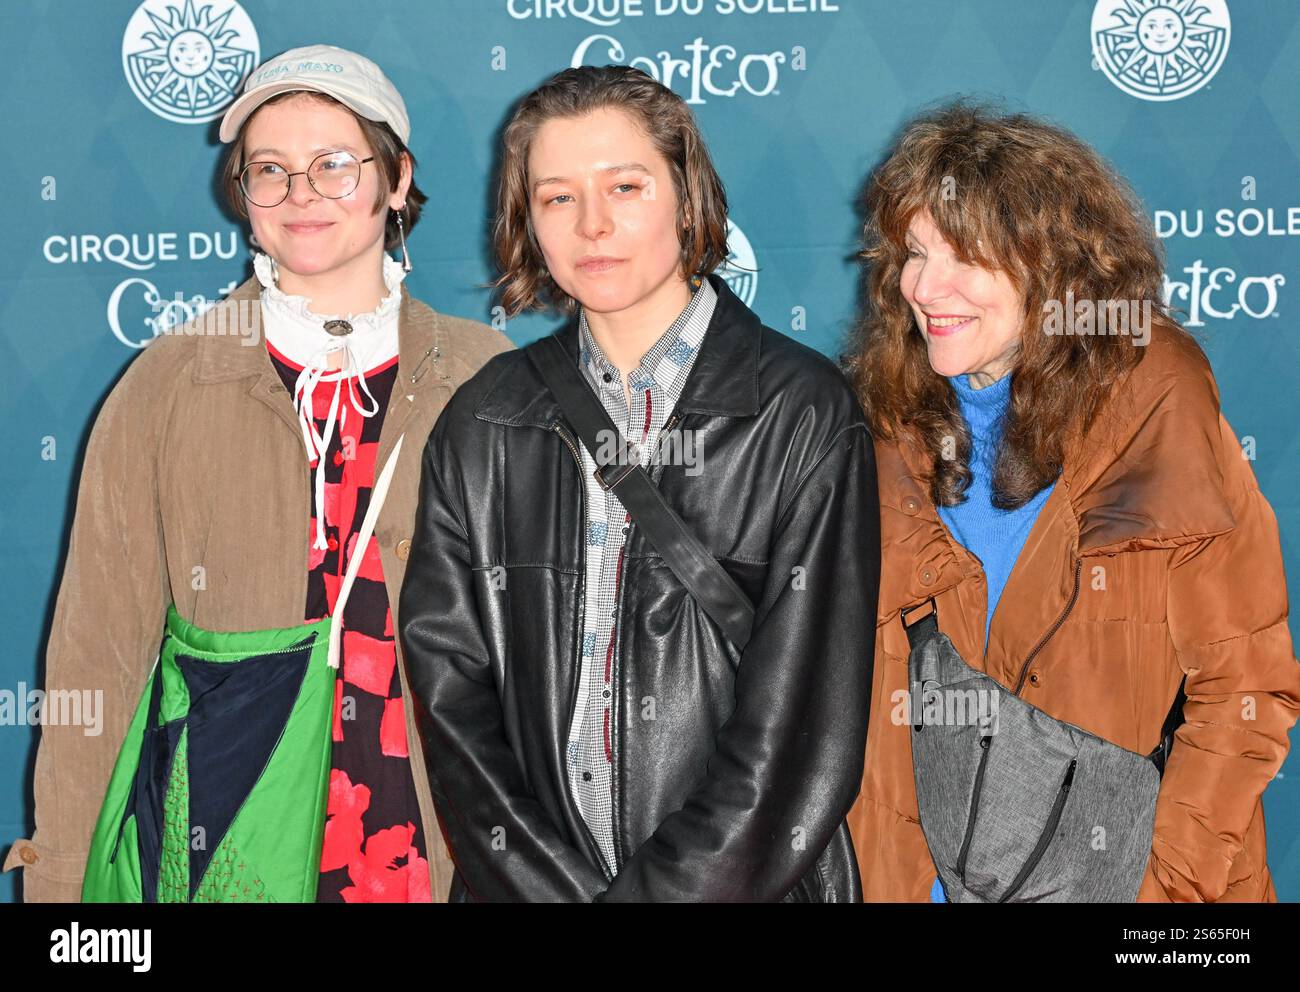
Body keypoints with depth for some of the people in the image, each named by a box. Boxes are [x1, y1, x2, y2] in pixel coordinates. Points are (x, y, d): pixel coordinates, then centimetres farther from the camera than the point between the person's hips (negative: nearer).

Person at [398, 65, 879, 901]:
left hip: (749, 881, -2)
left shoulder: (805, 415, -9)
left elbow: (805, 737, -14)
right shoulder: (481, 425, 1)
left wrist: (655, 890, -18)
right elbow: (449, 691, -4)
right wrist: (555, 888, -14)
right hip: (522, 878, 3)